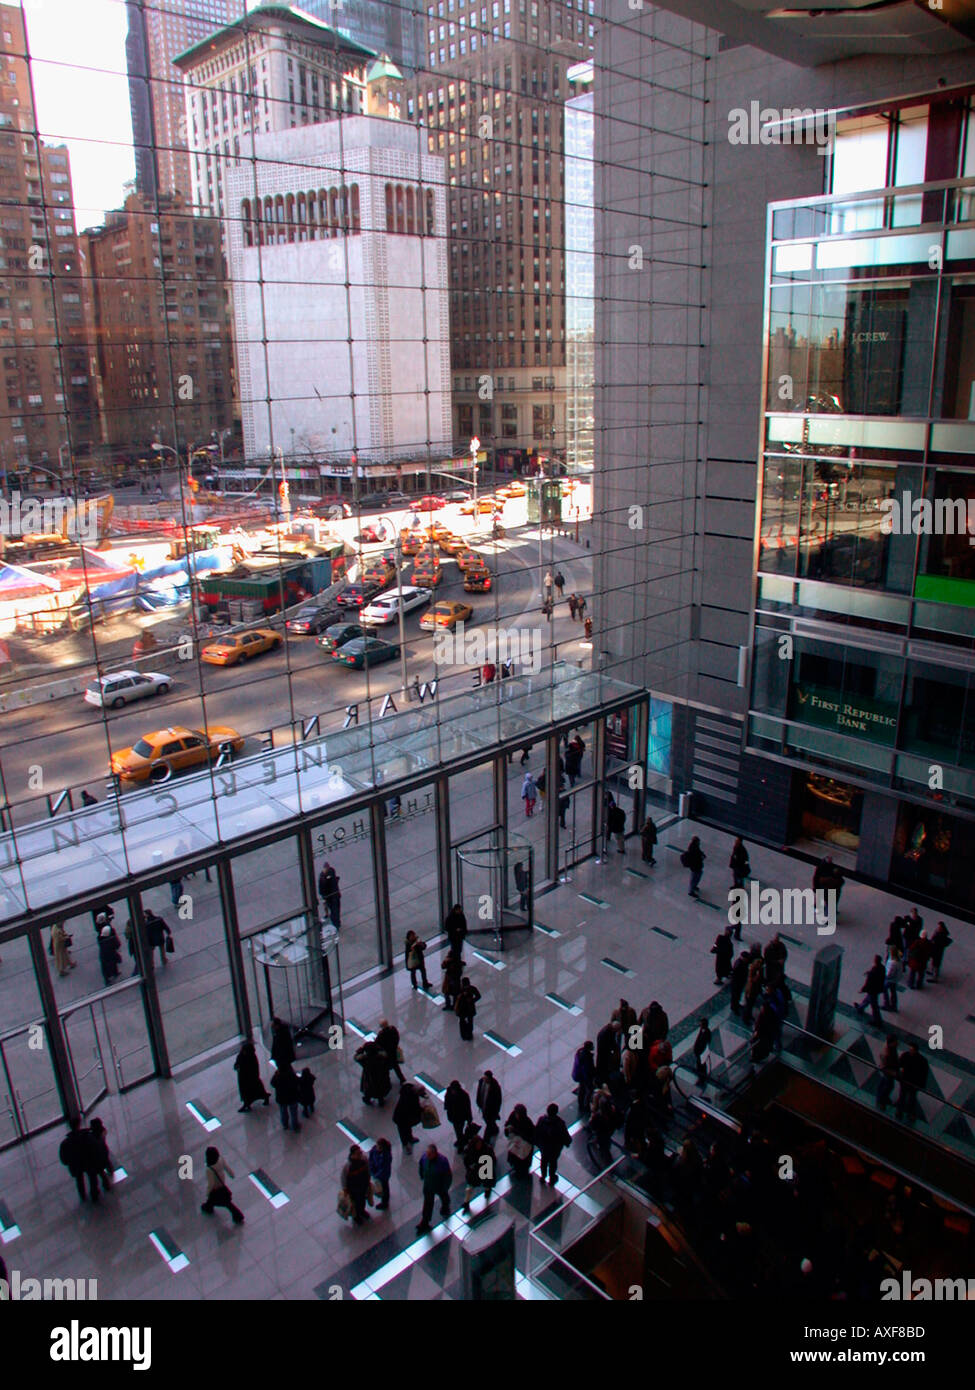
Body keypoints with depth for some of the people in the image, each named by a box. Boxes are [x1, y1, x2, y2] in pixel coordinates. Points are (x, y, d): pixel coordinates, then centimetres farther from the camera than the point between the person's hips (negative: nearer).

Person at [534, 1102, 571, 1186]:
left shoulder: (541, 1120, -29)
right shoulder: (560, 1123, -35)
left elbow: (536, 1132, -14)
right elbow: (565, 1135, -20)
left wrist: (537, 1142, 6)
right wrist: (567, 1143, 2)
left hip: (543, 1146, 2)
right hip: (555, 1147, -2)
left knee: (544, 1160, 28)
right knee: (553, 1162, 25)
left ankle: (543, 1177, 51)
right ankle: (551, 1179, 46)